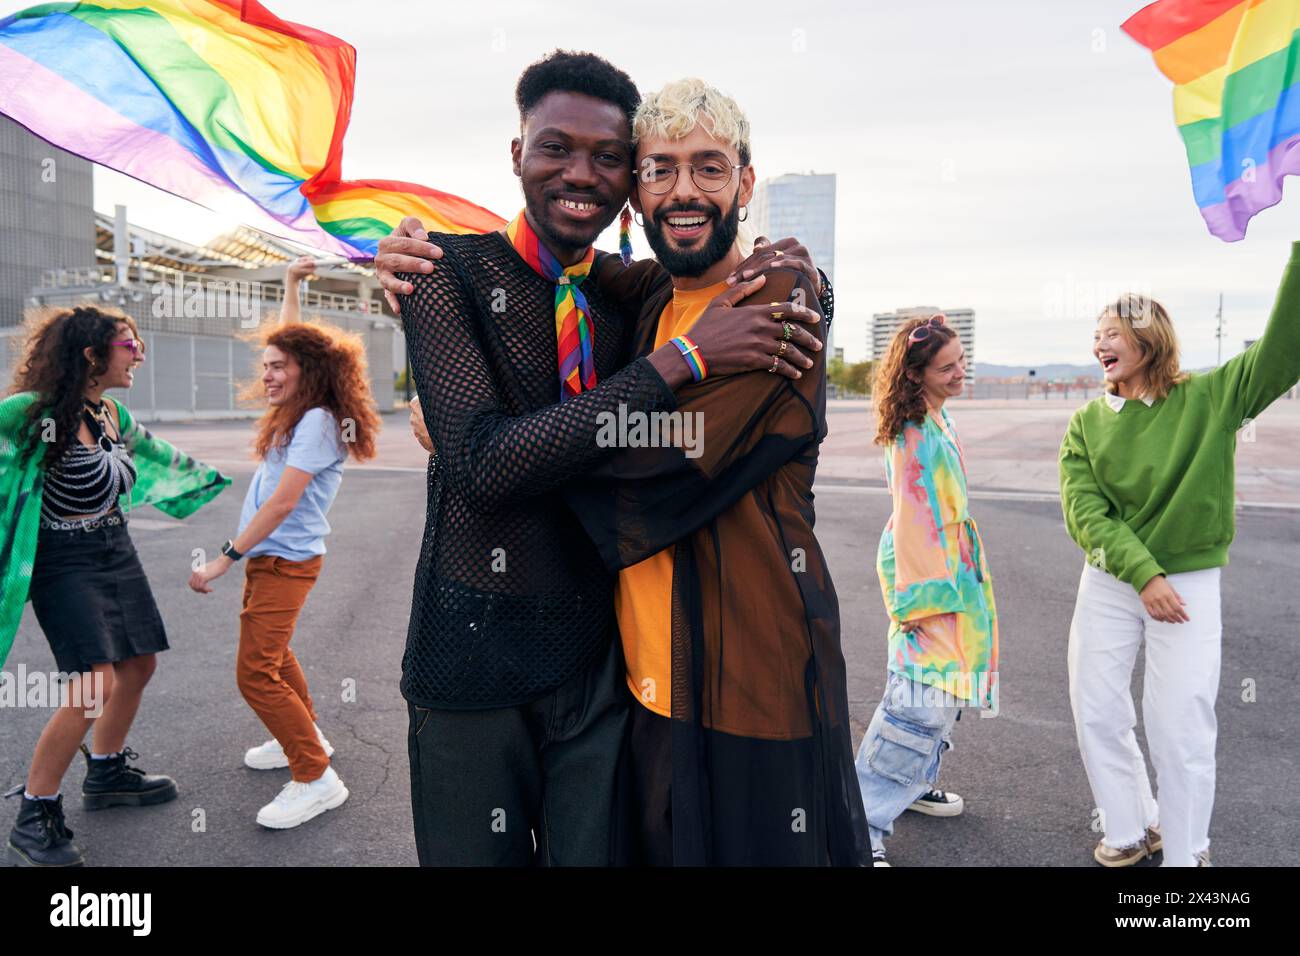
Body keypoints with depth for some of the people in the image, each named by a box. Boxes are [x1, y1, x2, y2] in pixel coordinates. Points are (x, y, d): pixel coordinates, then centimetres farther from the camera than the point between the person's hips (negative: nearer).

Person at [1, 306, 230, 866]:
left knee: (139, 665, 13)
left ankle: (106, 773, 35)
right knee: (94, 684, -15)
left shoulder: (112, 414, 5)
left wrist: (216, 478, 31)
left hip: (116, 549, 8)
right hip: (65, 562, -8)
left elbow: (156, 456, 22)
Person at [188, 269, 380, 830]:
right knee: (272, 653, 22)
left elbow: (282, 501, -23)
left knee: (256, 673, -12)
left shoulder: (317, 422, -18)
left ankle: (316, 780, -5)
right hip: (269, 556, 10)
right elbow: (293, 342, 27)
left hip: (286, 560, -10)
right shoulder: (300, 411, 10)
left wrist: (225, 558, -21)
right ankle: (305, 737, 38)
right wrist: (291, 284, 27)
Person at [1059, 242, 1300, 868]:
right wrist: (1143, 575, -19)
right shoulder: (1086, 425, 0)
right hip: (1108, 584, 3)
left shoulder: (1211, 398, -5)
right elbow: (1084, 514, -9)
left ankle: (1185, 853, 24)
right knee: (1096, 714, 10)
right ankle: (1130, 830, 32)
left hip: (1190, 584, -3)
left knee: (1180, 728, 1)